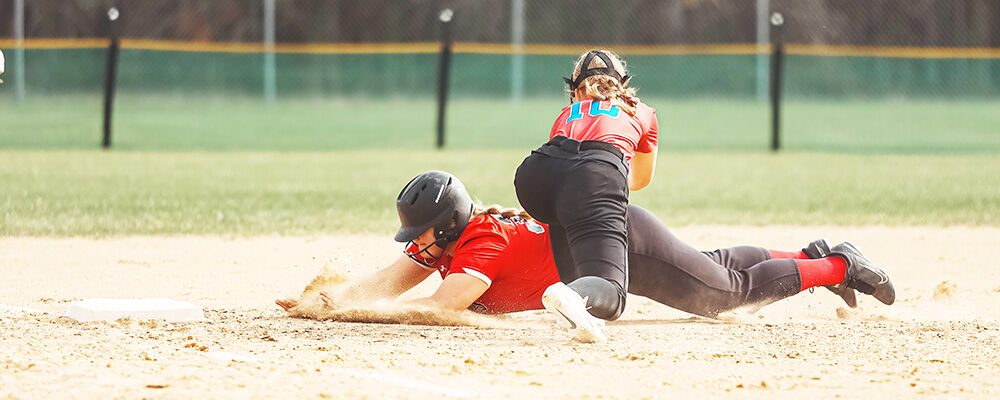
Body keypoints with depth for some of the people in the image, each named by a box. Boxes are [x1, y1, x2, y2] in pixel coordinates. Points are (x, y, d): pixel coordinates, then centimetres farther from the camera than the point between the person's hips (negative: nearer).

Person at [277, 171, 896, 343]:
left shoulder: (482, 247, -32)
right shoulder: (445, 238, -8)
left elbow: (437, 308, -43)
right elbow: (386, 283, -11)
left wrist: (352, 312, -38)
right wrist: (324, 302, -25)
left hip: (627, 243, -8)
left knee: (732, 290, 9)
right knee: (714, 269, 27)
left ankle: (838, 267, 25)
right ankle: (814, 258, 45)